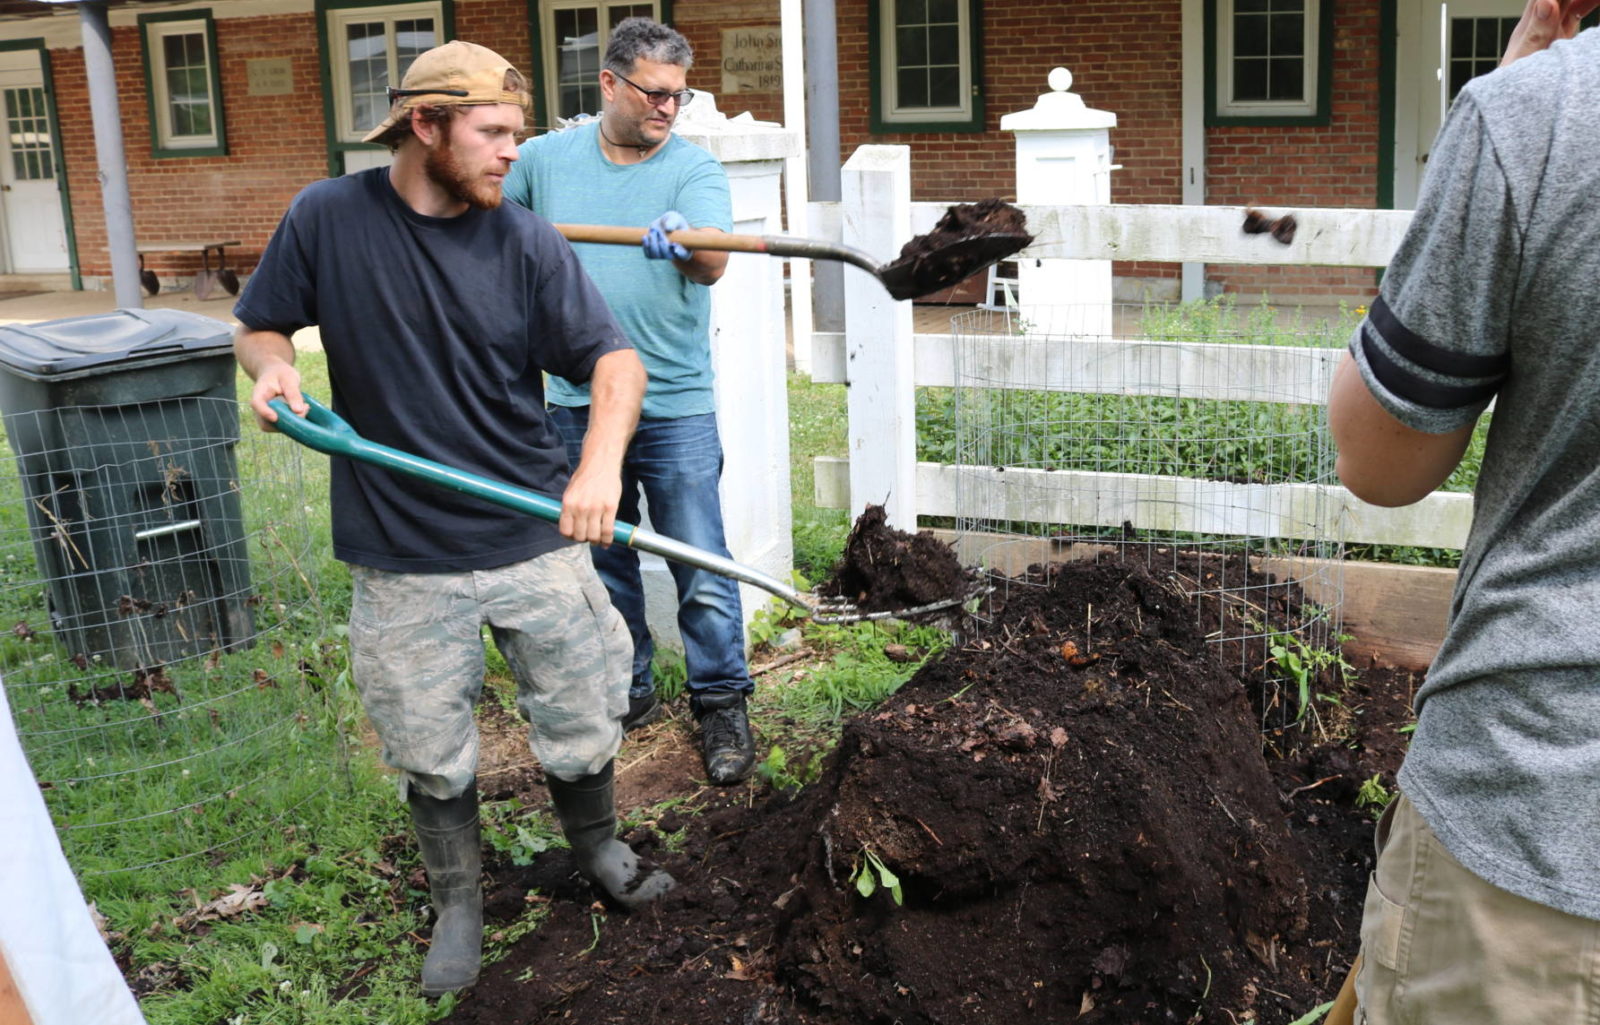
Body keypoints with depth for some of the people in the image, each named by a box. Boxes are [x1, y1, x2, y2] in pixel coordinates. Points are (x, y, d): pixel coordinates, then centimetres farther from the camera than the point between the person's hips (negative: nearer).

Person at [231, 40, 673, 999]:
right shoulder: (328, 217, -5)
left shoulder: (528, 242, -6)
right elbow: (260, 325, 9)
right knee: (431, 754, 13)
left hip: (536, 537, 1)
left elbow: (614, 357, -10)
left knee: (582, 723, 15)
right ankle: (459, 903, 37)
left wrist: (601, 459, -28)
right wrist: (275, 367, -15)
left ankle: (598, 849, 44)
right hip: (403, 556, 0)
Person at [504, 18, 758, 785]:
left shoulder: (694, 168, -4)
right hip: (579, 403, 3)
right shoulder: (545, 158, 5)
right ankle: (625, 692, 31)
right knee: (599, 560, 15)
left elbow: (712, 265, -21)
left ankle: (721, 703, 14)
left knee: (703, 571, -1)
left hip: (676, 407, -3)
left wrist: (683, 241, -43)